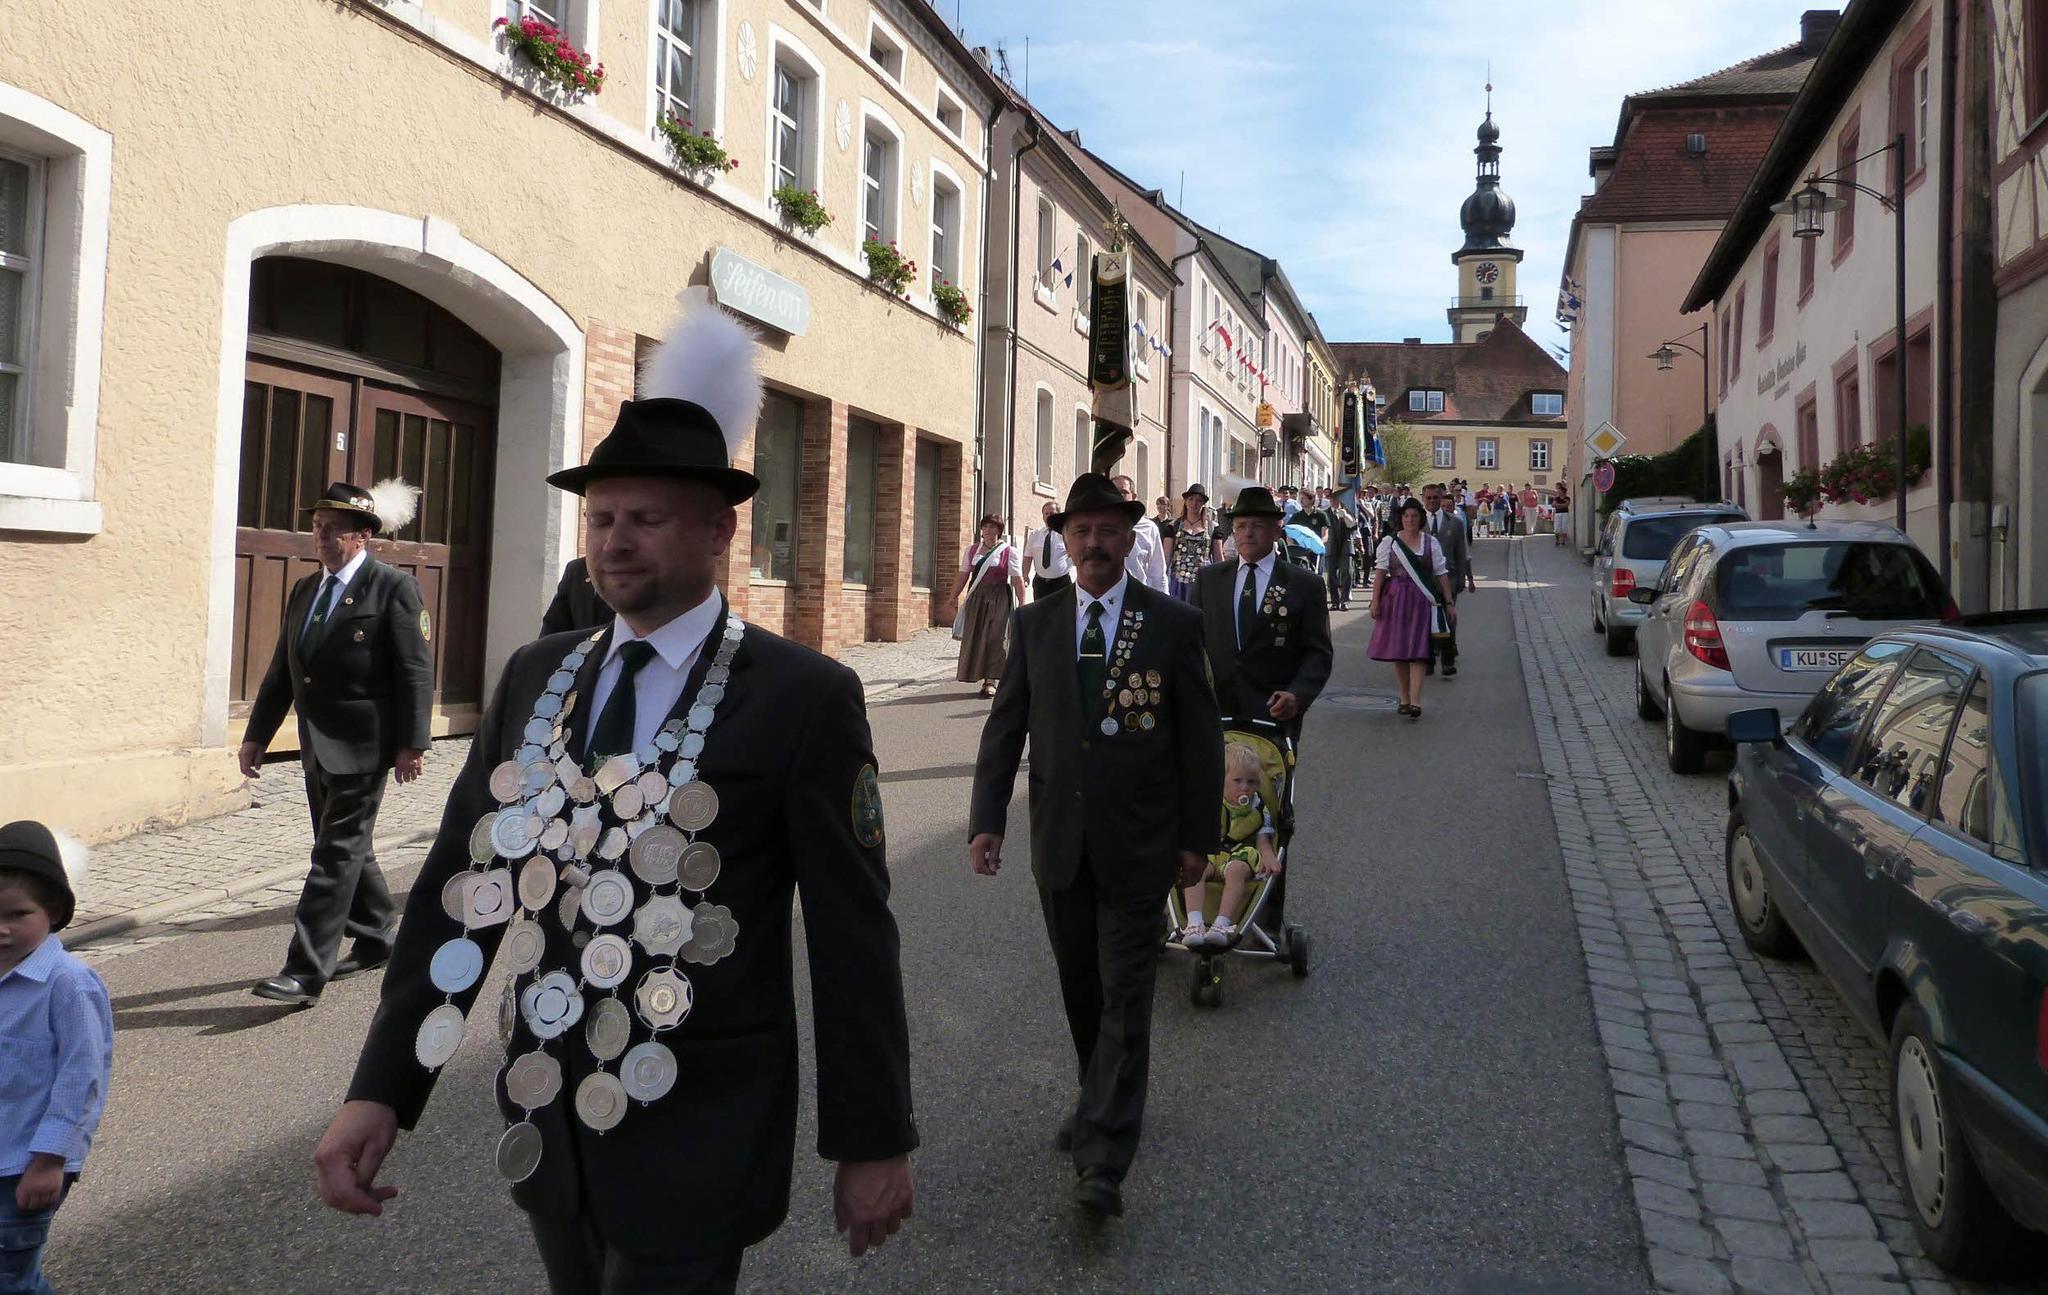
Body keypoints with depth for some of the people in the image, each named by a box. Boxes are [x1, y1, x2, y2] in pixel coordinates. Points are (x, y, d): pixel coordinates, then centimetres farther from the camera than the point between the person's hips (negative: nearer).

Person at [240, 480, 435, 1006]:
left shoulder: (393, 588, -8)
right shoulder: (303, 591, 14)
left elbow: (417, 671, -12)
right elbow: (282, 670, 18)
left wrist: (412, 743, -17)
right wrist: (257, 735, 15)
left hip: (363, 746, -7)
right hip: (318, 747, 8)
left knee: (337, 854, -7)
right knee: (348, 848, 17)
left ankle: (306, 971, -7)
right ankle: (373, 939, 32)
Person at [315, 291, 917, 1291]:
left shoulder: (805, 698, -11)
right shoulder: (534, 678, 4)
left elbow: (853, 934, -10)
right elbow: (460, 883, 3)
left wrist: (874, 1141, -6)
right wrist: (380, 1089, -3)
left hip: (692, 1143, -5)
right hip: (545, 1123, 6)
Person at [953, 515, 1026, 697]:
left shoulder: (1008, 552, 0)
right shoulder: (971, 550, 12)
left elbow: (1017, 580, -5)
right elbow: (963, 576, 13)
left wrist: (1022, 604, -12)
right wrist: (953, 597, 4)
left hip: (999, 599, -4)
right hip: (976, 598, 4)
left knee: (994, 637, -11)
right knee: (974, 637, 2)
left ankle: (990, 681, -8)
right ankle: (987, 679, 14)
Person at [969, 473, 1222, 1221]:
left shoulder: (1173, 624, -3)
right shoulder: (1034, 626, 5)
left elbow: (1201, 738, -1)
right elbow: (1005, 725, 4)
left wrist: (1197, 838, -3)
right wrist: (987, 818, -8)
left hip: (1138, 845, -3)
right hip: (1059, 842, 4)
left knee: (1126, 997, -4)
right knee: (1080, 990, 16)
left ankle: (1103, 1164, -3)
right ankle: (1101, 1103, 36)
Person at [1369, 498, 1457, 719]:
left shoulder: (1431, 543, 7)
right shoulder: (1389, 542, 5)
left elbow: (1441, 574, 8)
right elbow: (1380, 572, 1)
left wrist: (1449, 602, 5)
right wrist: (1375, 601, -7)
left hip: (1422, 601, -1)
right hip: (1395, 600, 1)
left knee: (1418, 651, -9)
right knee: (1398, 653, 3)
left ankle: (1415, 702, -14)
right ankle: (1404, 699, 14)